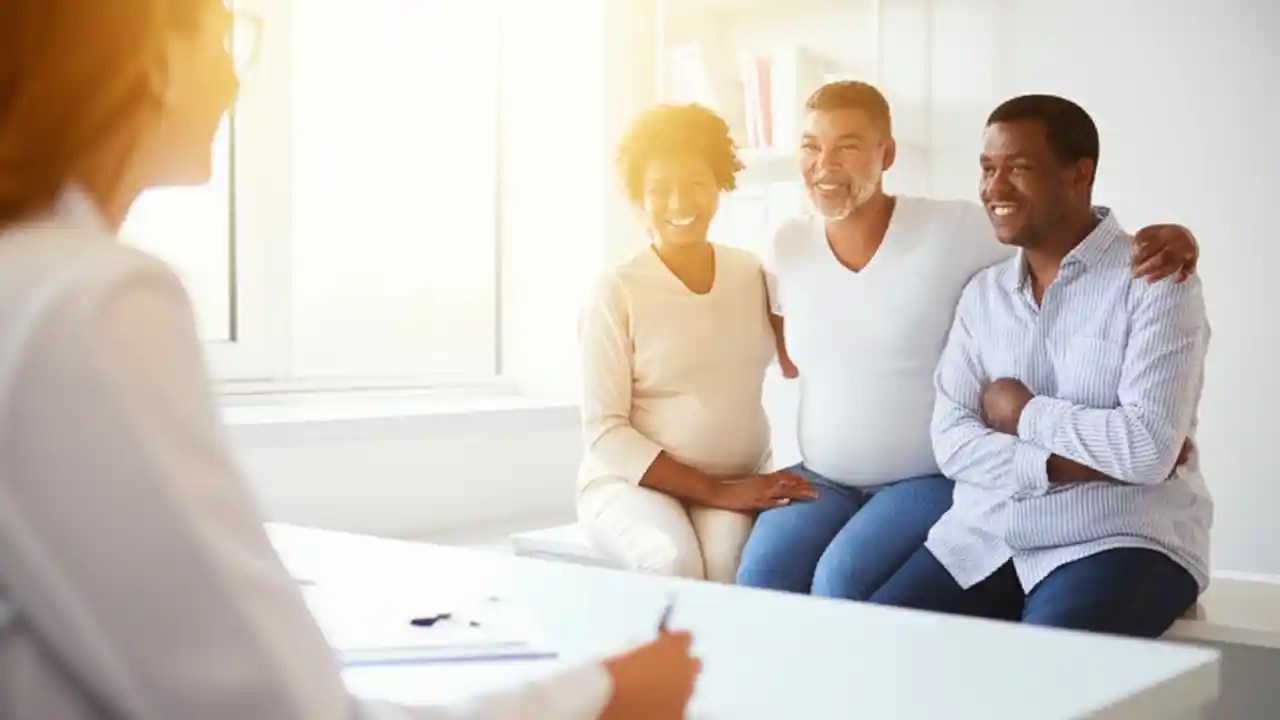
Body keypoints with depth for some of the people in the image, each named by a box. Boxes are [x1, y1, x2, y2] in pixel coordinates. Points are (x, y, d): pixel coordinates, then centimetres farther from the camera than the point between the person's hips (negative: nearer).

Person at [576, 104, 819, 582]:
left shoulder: (753, 277, 8)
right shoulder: (617, 293, -2)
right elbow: (604, 432, -7)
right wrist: (715, 491, -13)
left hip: (742, 484, 2)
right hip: (633, 480, -2)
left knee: (731, 559, -30)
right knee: (674, 560, -32)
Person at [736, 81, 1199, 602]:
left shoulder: (952, 229, -11)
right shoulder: (789, 245, 2)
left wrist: (1157, 239, -28)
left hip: (932, 479, -4)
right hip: (822, 480, 4)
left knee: (842, 580, -28)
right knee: (760, 575, -22)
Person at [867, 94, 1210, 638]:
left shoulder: (1154, 281, -7)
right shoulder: (982, 294, 10)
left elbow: (1149, 449, -18)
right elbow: (951, 441, 0)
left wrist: (1023, 412, -6)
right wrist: (1063, 464, -14)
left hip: (1121, 542, -5)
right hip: (985, 539, 5)